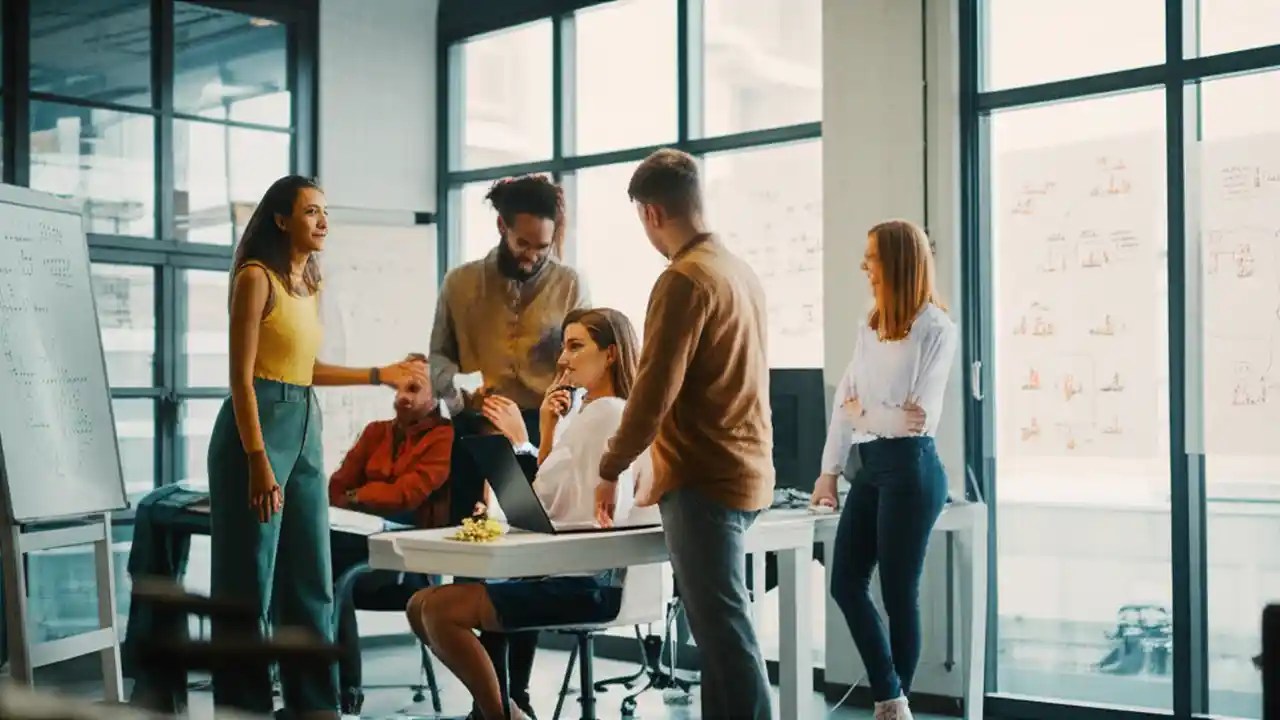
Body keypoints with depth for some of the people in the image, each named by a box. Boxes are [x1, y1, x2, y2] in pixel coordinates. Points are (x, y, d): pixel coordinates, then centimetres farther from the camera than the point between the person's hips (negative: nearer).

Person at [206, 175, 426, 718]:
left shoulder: (309, 284, 15)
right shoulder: (257, 277, -9)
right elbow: (242, 375, -14)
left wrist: (380, 375, 19)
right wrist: (258, 462, -20)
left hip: (305, 430, 8)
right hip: (258, 426, -8)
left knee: (311, 580, 11)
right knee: (250, 578, 0)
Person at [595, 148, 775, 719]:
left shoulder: (685, 280, -13)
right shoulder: (742, 272, 13)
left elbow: (655, 389, -16)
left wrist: (610, 470, -4)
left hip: (706, 481, -9)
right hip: (746, 474, 9)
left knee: (725, 634, -6)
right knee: (719, 630, 13)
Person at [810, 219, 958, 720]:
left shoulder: (935, 329, -9)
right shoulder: (869, 327, 13)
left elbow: (919, 417, -15)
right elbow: (844, 401, 12)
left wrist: (863, 412, -1)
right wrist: (829, 471, 9)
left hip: (909, 468, -8)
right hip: (869, 464, 8)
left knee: (899, 593, 2)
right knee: (846, 582, 7)